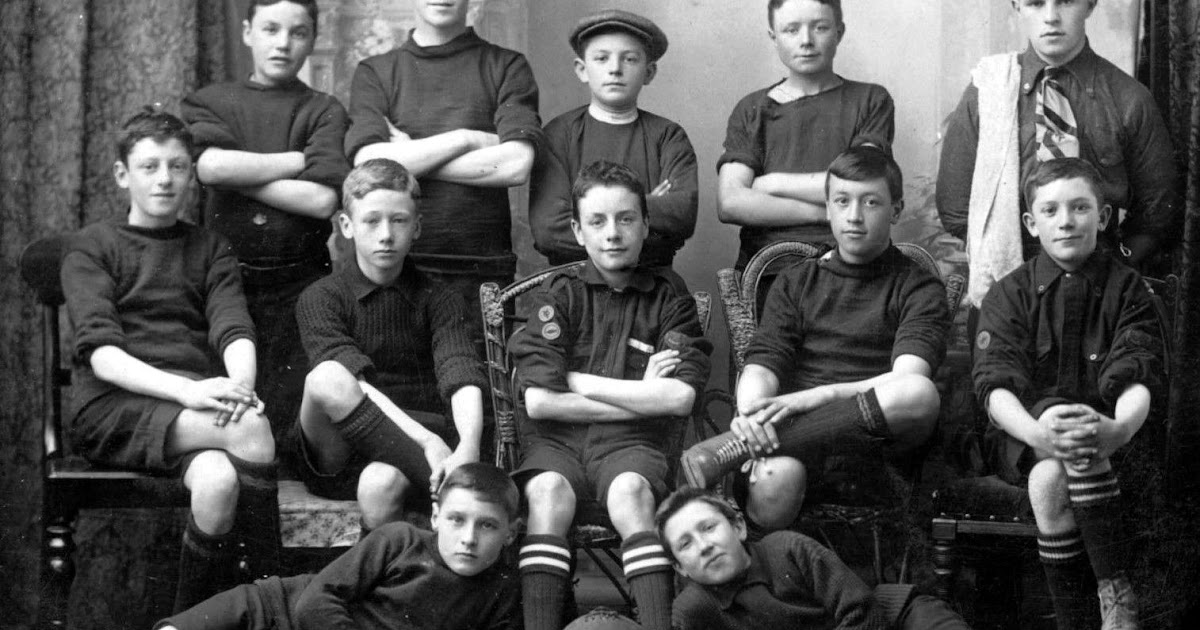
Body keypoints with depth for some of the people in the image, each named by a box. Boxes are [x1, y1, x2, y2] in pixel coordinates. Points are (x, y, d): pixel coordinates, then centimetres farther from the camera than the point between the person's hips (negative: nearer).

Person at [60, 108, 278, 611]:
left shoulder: (211, 249, 24)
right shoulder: (91, 248, 13)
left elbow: (235, 331, 6)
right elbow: (100, 352, -3)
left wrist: (241, 387, -19)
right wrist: (186, 390, -21)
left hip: (202, 405, 3)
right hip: (114, 408, -3)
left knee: (218, 481, -35)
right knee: (251, 431, -32)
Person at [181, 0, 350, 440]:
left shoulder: (324, 112, 8)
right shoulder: (208, 103, 13)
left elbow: (322, 200, -8)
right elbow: (212, 165, -9)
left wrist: (241, 172, -5)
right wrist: (301, 160, -4)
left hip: (299, 287, -1)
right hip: (226, 282, 1)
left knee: (292, 428, -5)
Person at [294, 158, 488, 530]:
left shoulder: (438, 302, 9)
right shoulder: (321, 298, 4)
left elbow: (462, 378, -10)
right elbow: (351, 383, -13)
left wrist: (469, 449, -32)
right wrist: (427, 440, -27)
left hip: (402, 451, 0)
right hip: (336, 454, 1)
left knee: (381, 483, -37)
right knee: (326, 378, -31)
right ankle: (446, 487, -31)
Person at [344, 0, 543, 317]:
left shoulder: (507, 67, 8)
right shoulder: (374, 72, 11)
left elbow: (516, 165, -8)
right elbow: (368, 163, -7)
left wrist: (411, 157, -4)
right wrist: (468, 139, -8)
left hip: (481, 273, -1)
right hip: (395, 264, 1)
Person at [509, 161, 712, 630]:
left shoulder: (670, 302, 12)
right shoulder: (558, 295, 10)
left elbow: (680, 397, -4)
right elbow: (539, 401, -3)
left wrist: (577, 381, -1)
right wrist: (640, 396, -1)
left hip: (630, 443, 0)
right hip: (557, 438, 0)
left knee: (629, 490, -33)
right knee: (548, 490, -32)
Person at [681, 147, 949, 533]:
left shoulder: (919, 290, 14)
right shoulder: (796, 284, 23)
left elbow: (908, 381, -5)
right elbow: (760, 367, 8)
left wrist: (808, 399, -18)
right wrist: (751, 413, -18)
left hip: (872, 433, 1)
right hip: (794, 429, -1)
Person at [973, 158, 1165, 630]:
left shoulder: (1125, 289, 5)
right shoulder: (1009, 295, 5)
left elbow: (1138, 380, -9)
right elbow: (995, 385, -9)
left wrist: (1120, 428, -34)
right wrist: (1039, 433, -31)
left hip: (1105, 438, -1)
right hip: (1024, 436, 1)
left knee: (1049, 478, -33)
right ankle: (1115, 590, -30)